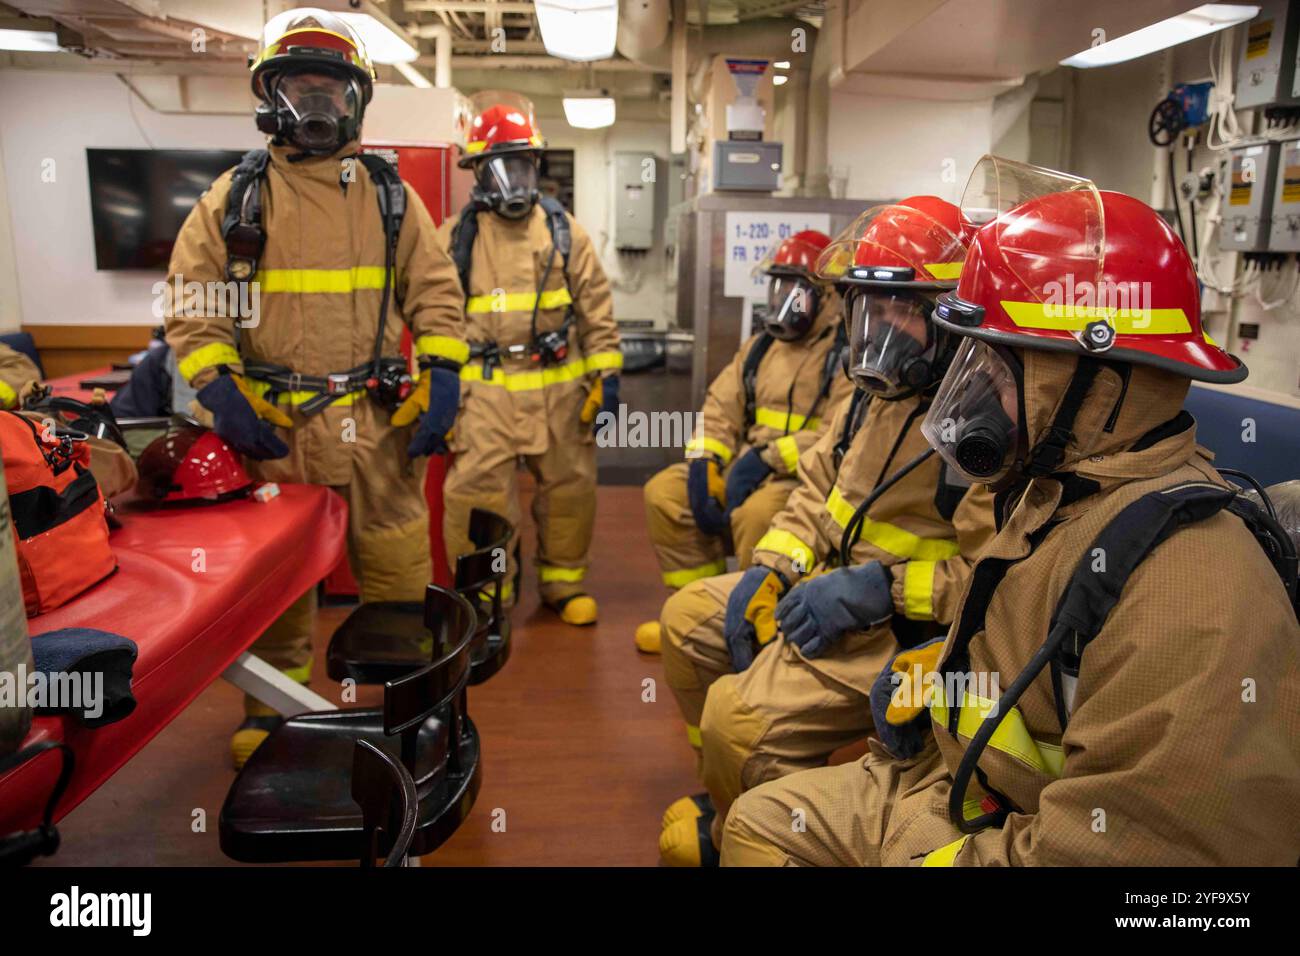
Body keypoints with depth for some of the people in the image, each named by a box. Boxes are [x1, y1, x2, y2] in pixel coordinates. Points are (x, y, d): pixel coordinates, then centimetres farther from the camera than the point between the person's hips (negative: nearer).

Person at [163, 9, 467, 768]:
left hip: (381, 424, 1)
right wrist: (217, 387, -11)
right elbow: (191, 299, 3)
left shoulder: (391, 197, 10)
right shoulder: (235, 196, 6)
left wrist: (442, 376, -7)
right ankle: (271, 707, 30)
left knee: (398, 571, 8)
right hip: (273, 426, 0)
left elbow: (435, 291, 7)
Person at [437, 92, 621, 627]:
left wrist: (606, 375, 2)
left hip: (559, 386, 2)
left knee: (569, 488, 9)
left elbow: (596, 307, 8)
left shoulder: (563, 230, 9)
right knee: (475, 493, -4)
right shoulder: (455, 237, 6)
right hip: (485, 388, -1)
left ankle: (563, 582, 29)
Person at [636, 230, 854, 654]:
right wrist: (704, 461, -5)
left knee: (756, 512, -37)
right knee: (664, 492, -7)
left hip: (808, 475, -7)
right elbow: (720, 408, 12)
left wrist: (769, 457, -24)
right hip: (750, 465, 8)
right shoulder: (762, 345, 16)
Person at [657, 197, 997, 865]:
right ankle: (732, 784, 28)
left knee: (741, 714, -22)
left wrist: (879, 590, -27)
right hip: (835, 581, 9)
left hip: (910, 629, -9)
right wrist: (772, 570, -1)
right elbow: (818, 490, 13)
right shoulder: (881, 391, 6)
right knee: (688, 618, 11)